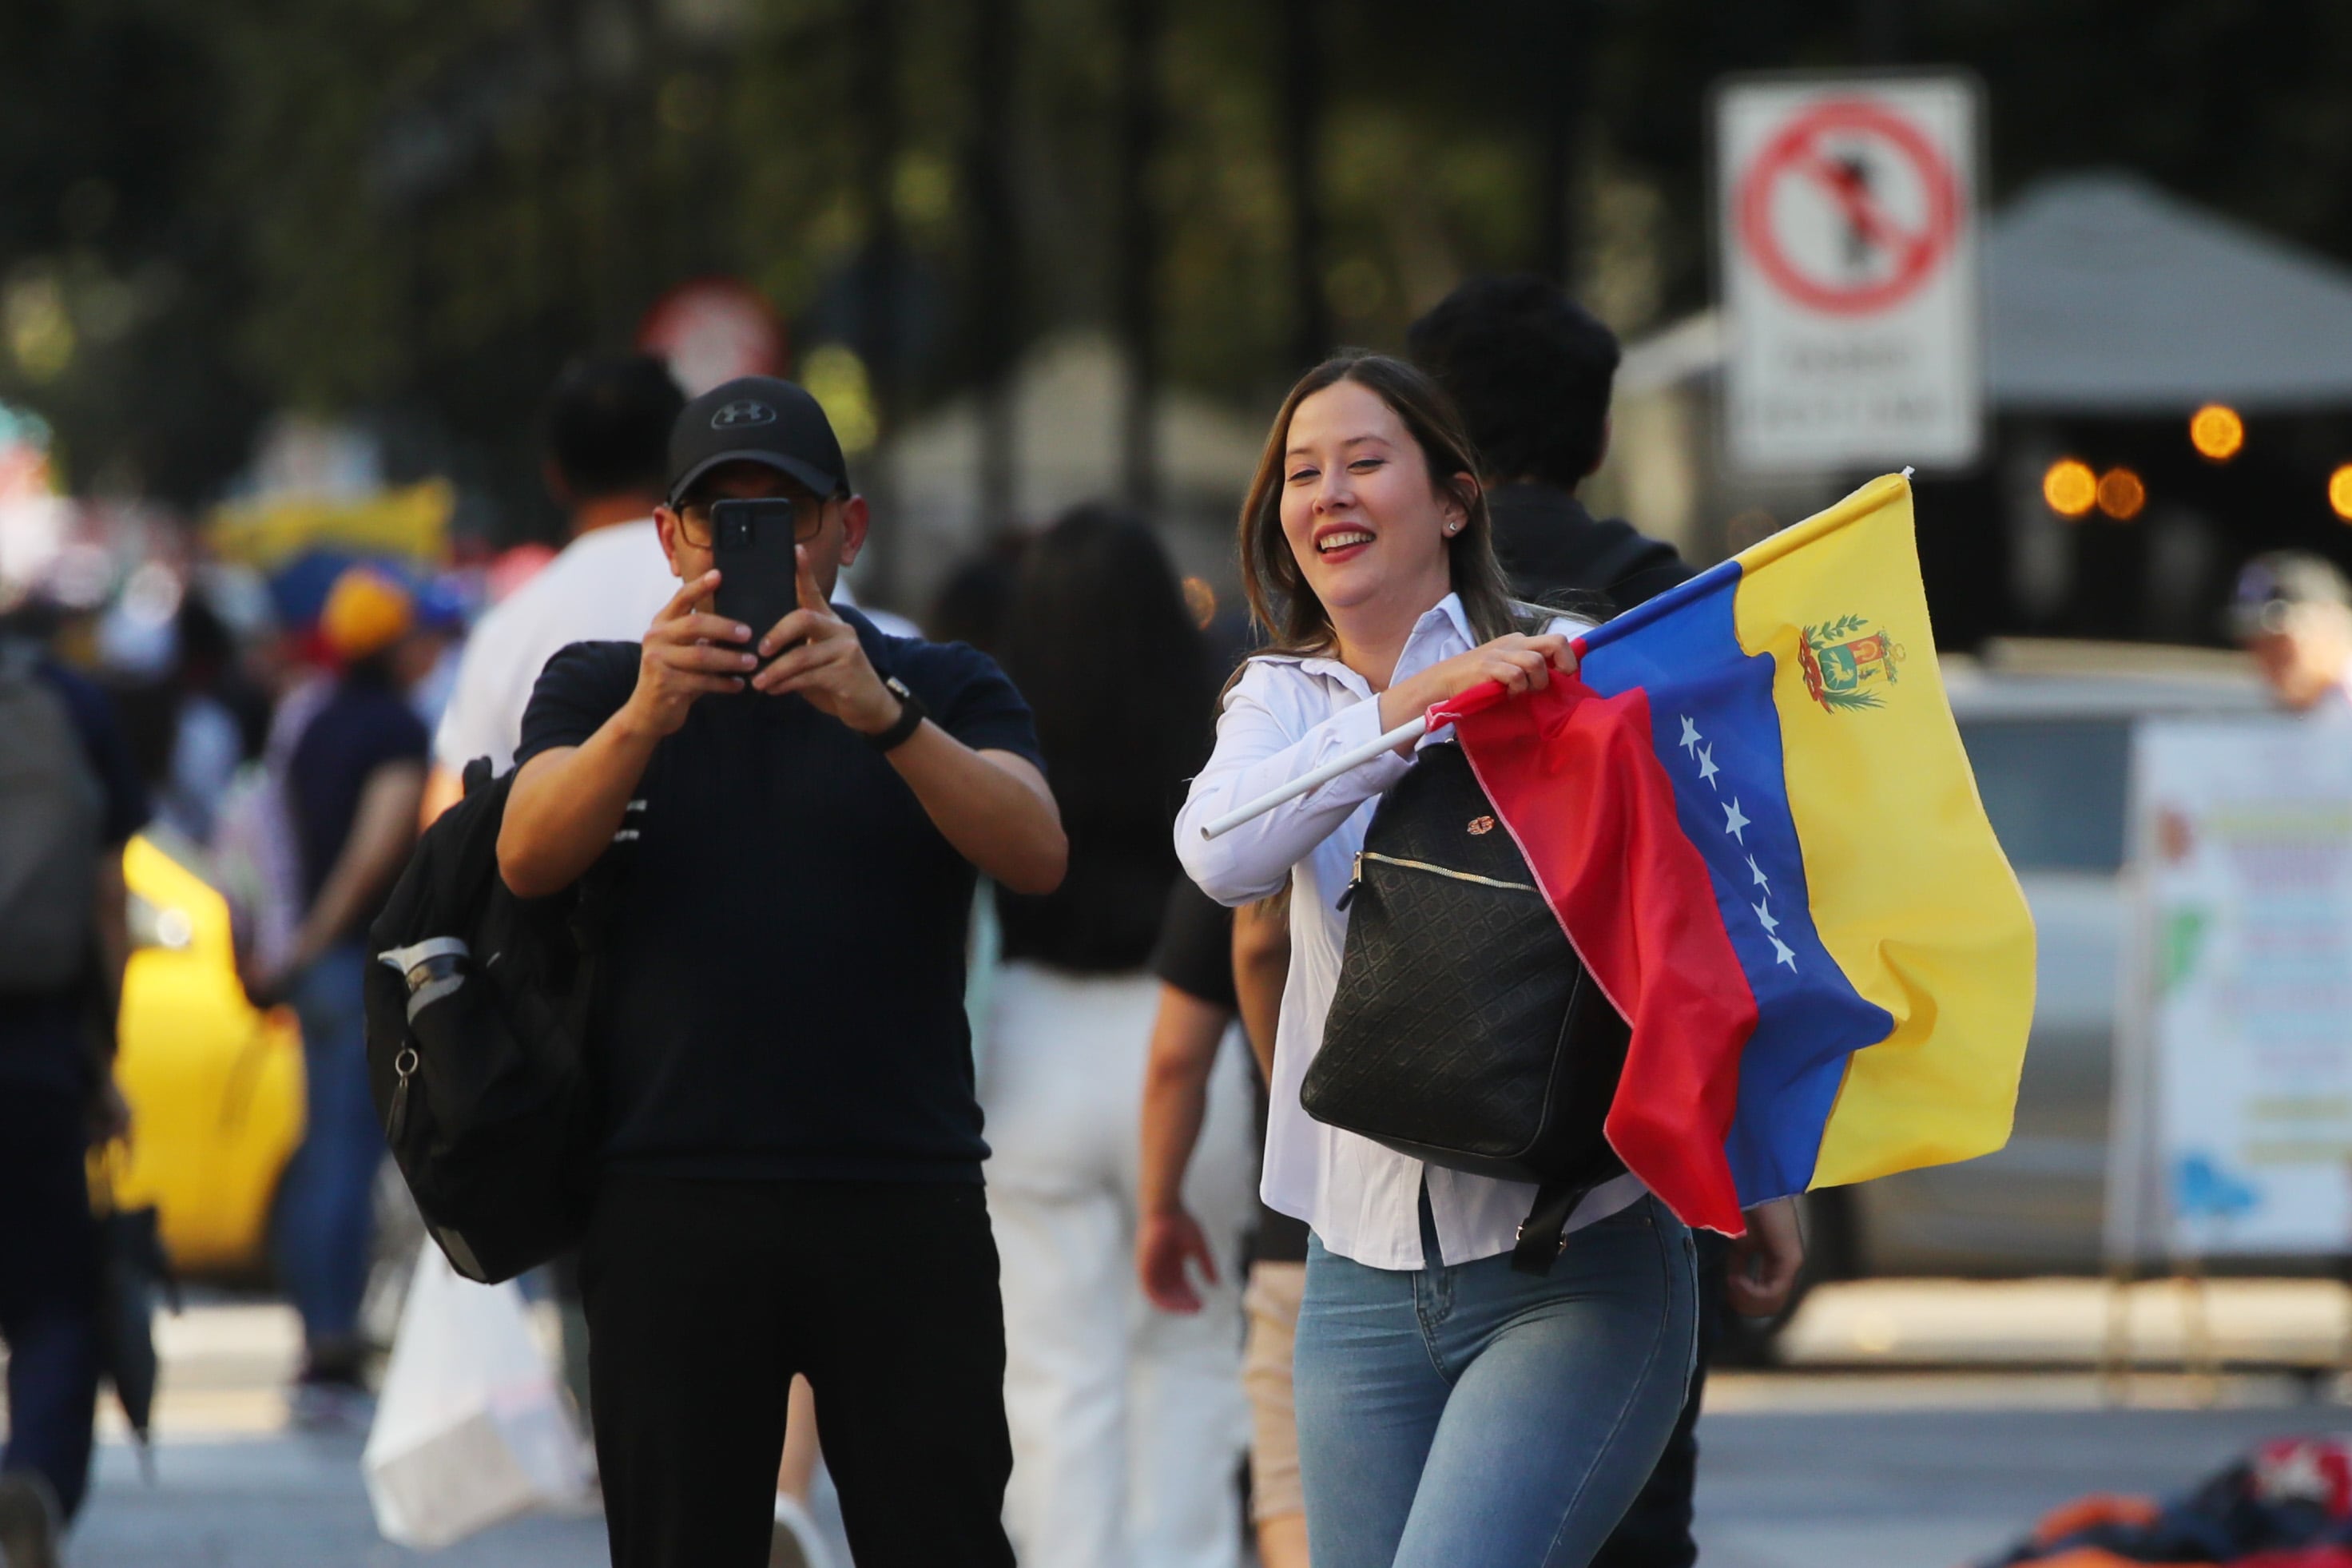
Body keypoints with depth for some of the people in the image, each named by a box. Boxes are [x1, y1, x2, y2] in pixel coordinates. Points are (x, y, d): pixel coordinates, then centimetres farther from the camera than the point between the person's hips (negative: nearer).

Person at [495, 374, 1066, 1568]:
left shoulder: (945, 692, 12)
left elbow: (1036, 853, -8)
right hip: (672, 1205, 0)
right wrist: (646, 716, -26)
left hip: (906, 1203, 0)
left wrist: (881, 715, -26)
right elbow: (528, 860, -6)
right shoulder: (598, 688, 13)